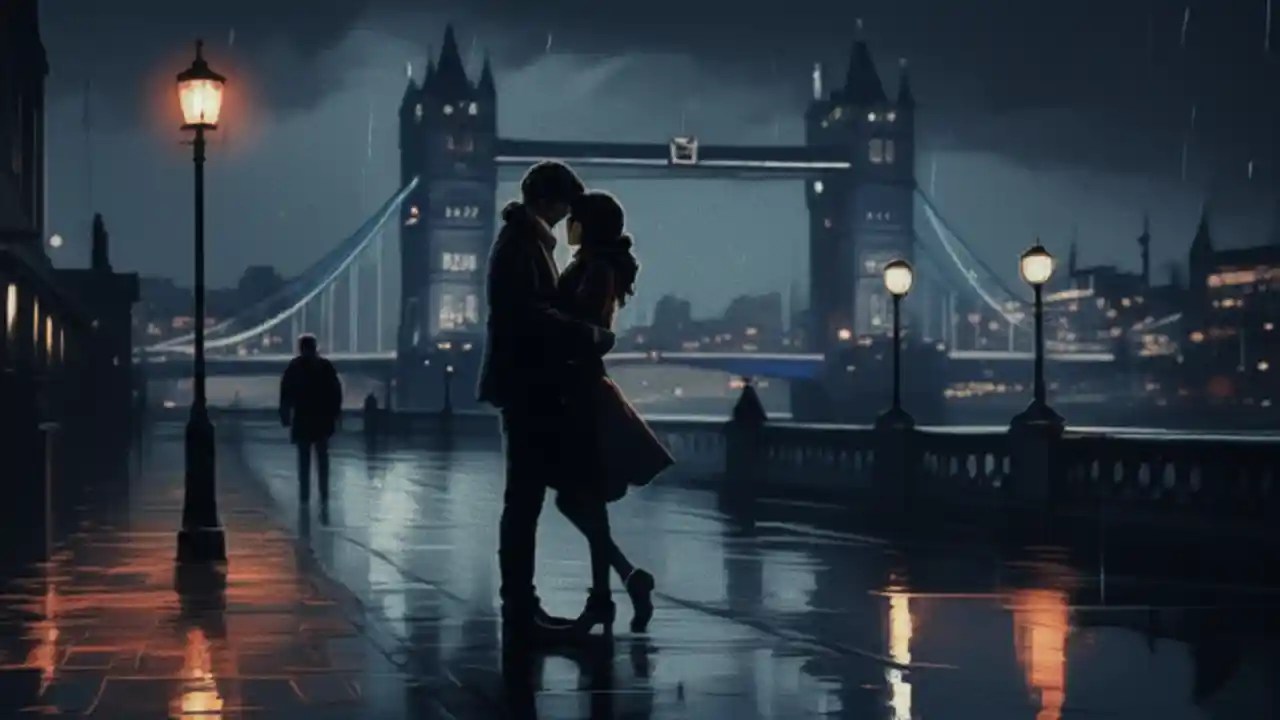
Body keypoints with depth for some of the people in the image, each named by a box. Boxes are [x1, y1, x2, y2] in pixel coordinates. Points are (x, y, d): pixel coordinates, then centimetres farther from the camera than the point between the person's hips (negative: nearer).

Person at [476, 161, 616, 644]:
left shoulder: (527, 240, 19)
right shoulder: (519, 243, -12)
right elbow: (529, 314, -22)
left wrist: (583, 336, 12)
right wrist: (591, 336, -16)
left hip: (531, 384, 10)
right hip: (526, 385, -10)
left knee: (526, 498, 11)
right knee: (525, 499, -9)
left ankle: (521, 608, 15)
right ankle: (520, 615, -8)